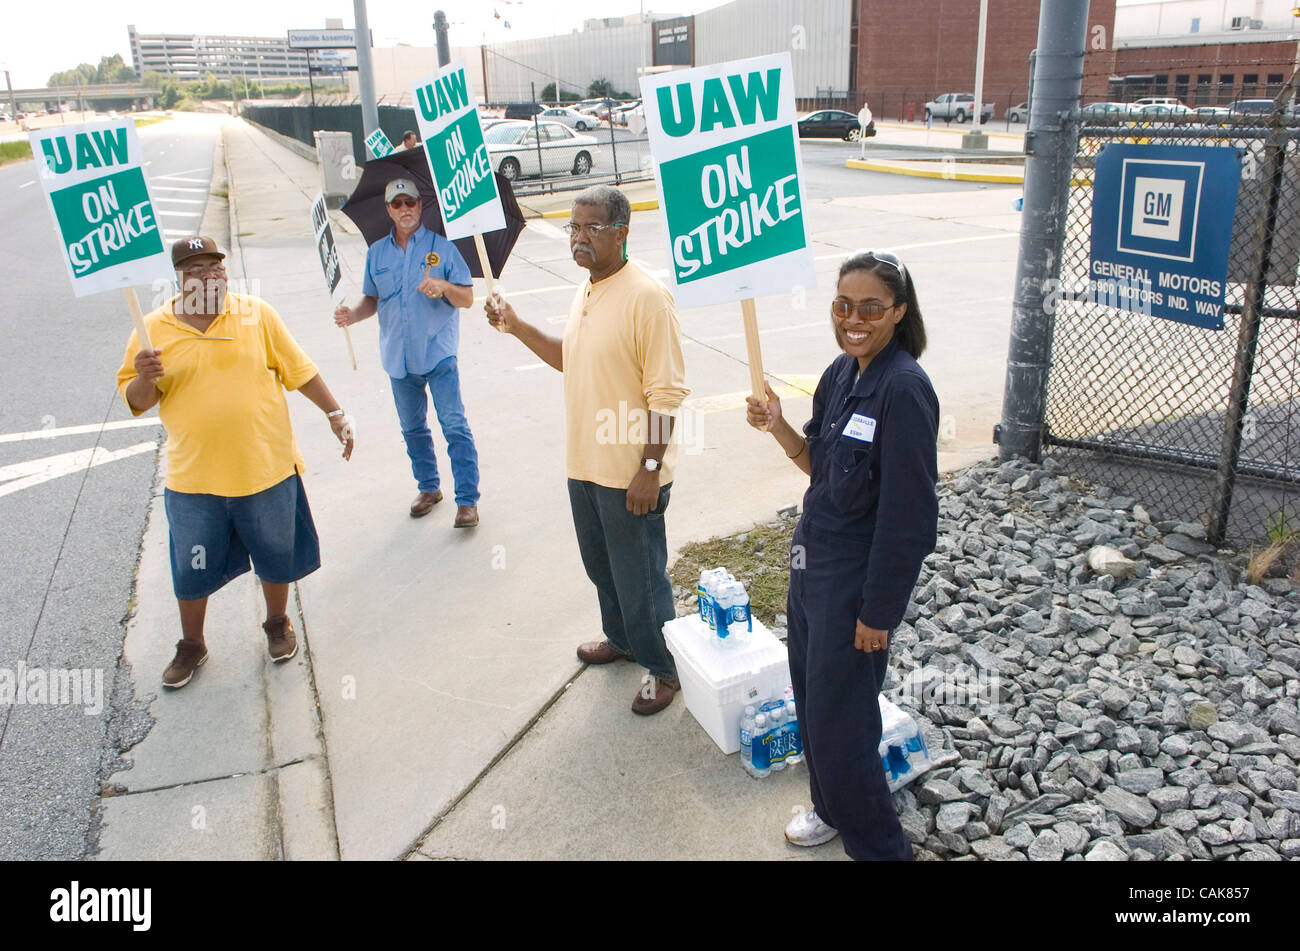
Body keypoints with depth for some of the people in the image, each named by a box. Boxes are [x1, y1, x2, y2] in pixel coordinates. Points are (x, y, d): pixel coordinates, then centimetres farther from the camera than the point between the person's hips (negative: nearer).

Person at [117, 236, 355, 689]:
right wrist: (145, 378, -19)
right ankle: (191, 645, 35)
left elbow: (299, 370, 4)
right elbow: (135, 401, 2)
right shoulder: (153, 329, -1)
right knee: (192, 571, 12)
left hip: (266, 468, 0)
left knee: (276, 557, 15)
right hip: (193, 480, 0)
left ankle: (277, 625, 40)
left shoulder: (257, 315, -1)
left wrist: (335, 413, 3)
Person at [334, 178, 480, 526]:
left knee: (454, 425, -11)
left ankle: (467, 501, -7)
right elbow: (373, 299, 18)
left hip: (438, 353, -4)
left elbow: (467, 298, -3)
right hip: (398, 357, 5)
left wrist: (443, 287, -22)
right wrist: (353, 314, -2)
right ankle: (428, 488, 31)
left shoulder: (441, 246, -1)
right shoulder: (377, 252, 10)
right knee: (412, 428, 14)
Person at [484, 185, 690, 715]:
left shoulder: (646, 297, -20)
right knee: (601, 565, 24)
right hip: (585, 465, 9)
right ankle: (622, 639, 47)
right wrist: (517, 328, 10)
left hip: (630, 473, -9)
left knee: (640, 576, 6)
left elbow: (666, 393, -21)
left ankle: (663, 667, 27)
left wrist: (650, 468, -23)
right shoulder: (586, 291, 8)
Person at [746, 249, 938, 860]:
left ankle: (876, 843, 30)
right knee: (811, 698, 22)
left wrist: (876, 611, -17)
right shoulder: (841, 373, 3)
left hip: (856, 580, -8)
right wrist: (777, 426, -5)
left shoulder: (905, 391, -22)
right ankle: (833, 808, 47)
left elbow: (908, 517, -21)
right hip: (812, 559, 8)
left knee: (839, 717, 5)